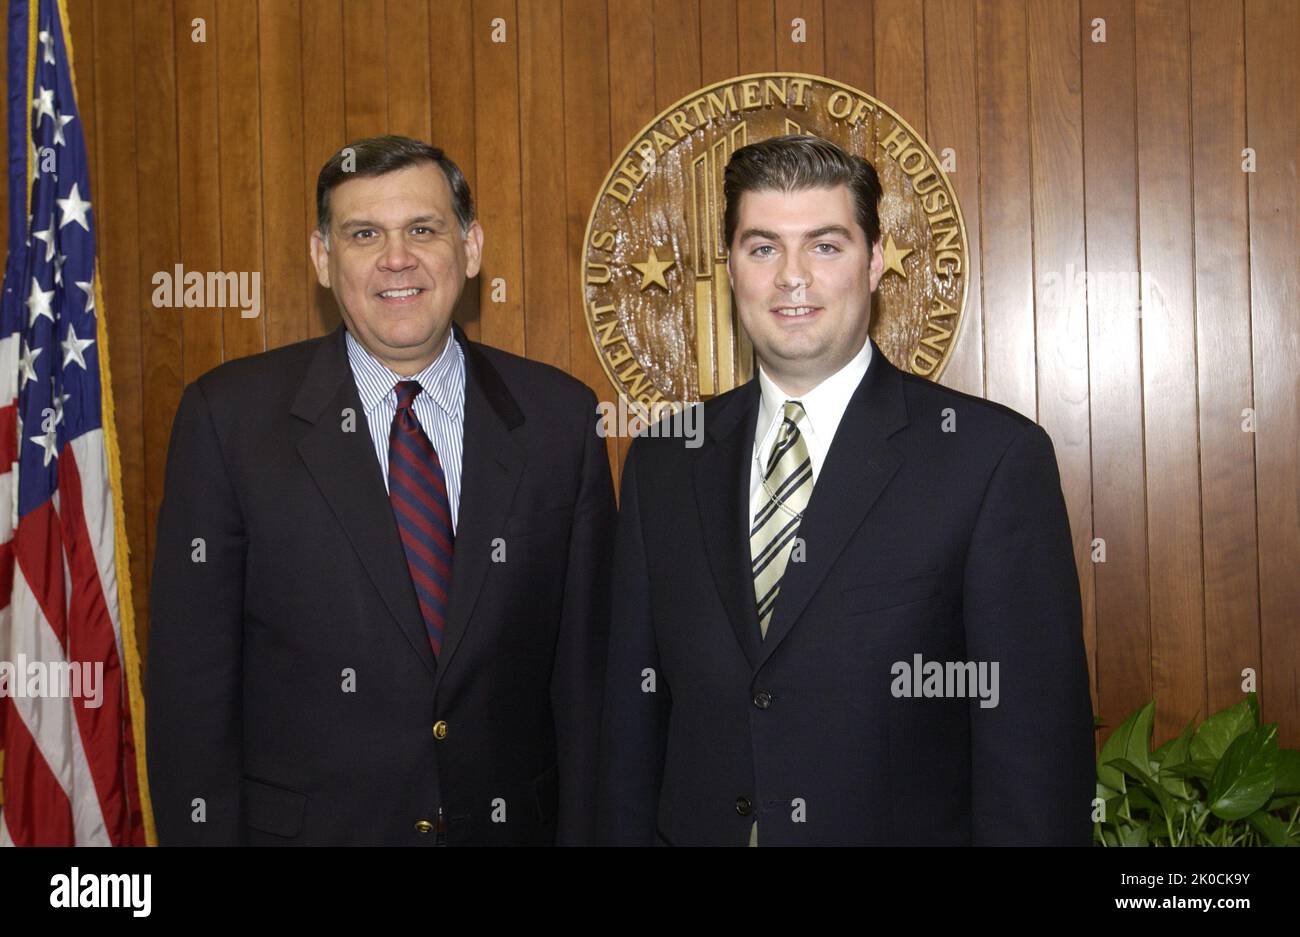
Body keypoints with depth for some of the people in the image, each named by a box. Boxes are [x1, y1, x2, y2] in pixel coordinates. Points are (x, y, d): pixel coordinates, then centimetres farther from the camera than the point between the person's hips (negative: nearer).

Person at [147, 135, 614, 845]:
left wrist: (581, 830, -2)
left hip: (512, 820, 2)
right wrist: (204, 829, -9)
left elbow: (583, 662, -1)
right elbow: (191, 676, -6)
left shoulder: (559, 417, -3)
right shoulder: (229, 415, -7)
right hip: (301, 822, -1)